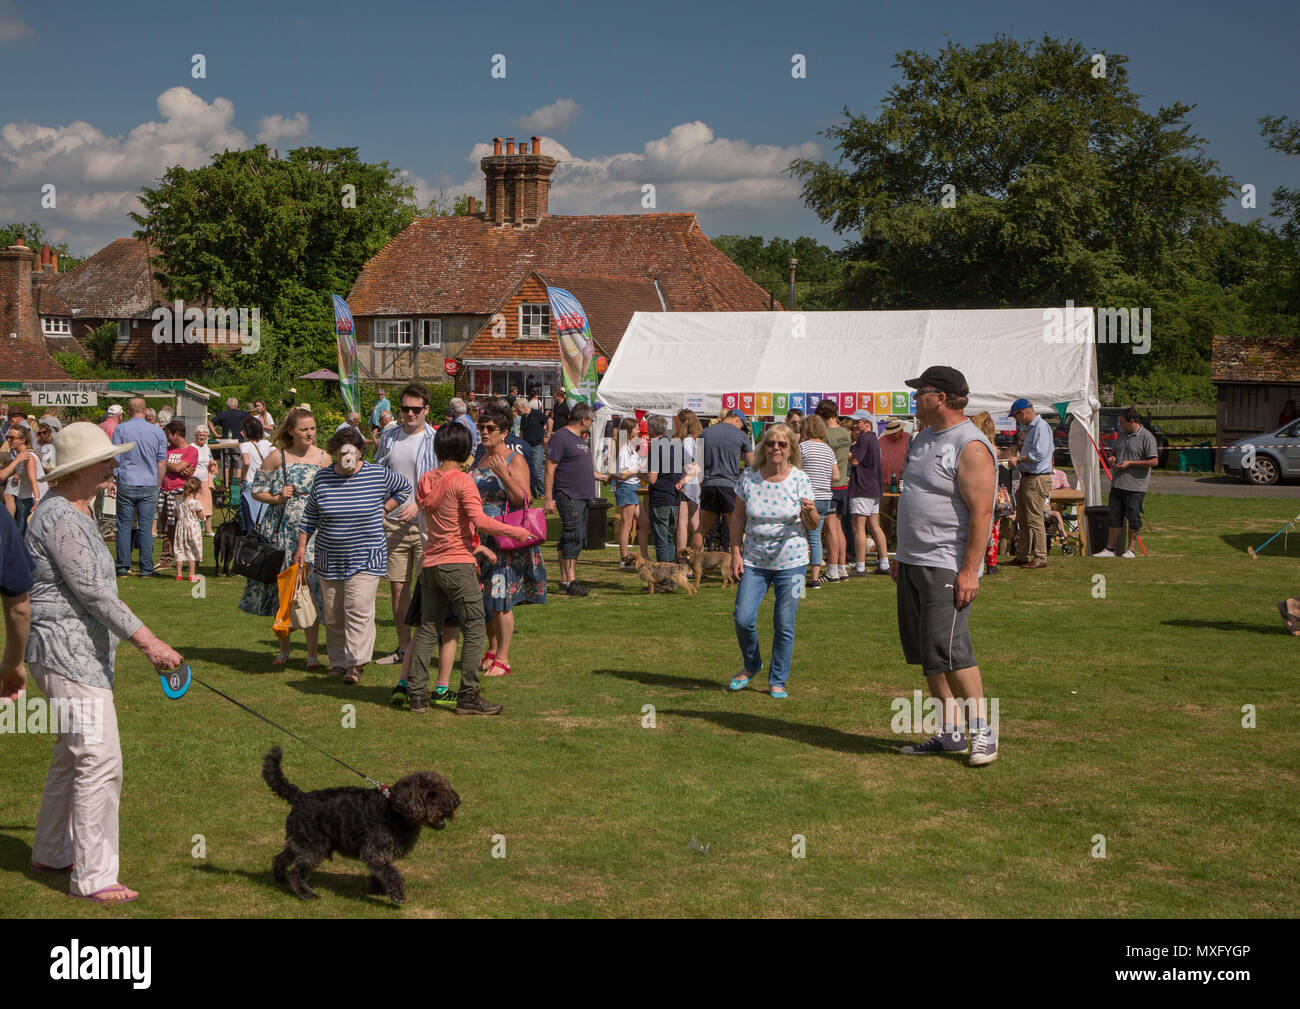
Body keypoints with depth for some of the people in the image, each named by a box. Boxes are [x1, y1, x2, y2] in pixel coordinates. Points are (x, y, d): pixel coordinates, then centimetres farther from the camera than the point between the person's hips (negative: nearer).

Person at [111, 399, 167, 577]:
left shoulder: (121, 429, -2)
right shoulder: (157, 432, 4)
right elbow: (162, 463, 6)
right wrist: (158, 486, 16)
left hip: (126, 484, -1)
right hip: (149, 486, 1)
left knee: (124, 526, 5)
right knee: (146, 527, 2)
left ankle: (123, 567, 5)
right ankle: (146, 569, 3)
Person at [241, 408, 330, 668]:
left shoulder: (324, 459, 3)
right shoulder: (277, 457, 2)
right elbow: (255, 490, 7)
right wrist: (277, 498, -10)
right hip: (280, 530, 1)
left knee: (310, 590, -7)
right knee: (281, 589, 7)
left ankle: (313, 653, 2)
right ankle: (284, 650, 21)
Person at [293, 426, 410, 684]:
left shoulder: (377, 475, -4)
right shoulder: (322, 478, 1)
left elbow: (404, 487, 14)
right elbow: (310, 515, 11)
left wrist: (384, 510, 5)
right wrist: (302, 546, 6)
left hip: (366, 558, -3)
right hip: (330, 559, 3)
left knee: (358, 610, -13)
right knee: (333, 614, 6)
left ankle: (356, 664, -12)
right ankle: (338, 662, 16)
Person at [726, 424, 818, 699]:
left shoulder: (799, 480, -4)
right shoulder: (748, 477, 0)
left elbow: (813, 526, 1)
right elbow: (738, 517, 9)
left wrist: (809, 512, -22)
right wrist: (735, 553, 2)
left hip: (791, 562, -1)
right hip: (754, 561, 1)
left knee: (784, 625, 1)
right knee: (743, 619, -7)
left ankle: (778, 681, 17)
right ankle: (751, 665, 21)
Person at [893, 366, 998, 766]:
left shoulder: (971, 447, -14)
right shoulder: (923, 439, 15)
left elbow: (981, 512, -19)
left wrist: (969, 571, -24)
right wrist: (900, 555, 21)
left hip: (947, 566, -9)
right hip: (913, 563, 9)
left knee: (948, 650, -15)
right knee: (925, 651, 9)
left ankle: (983, 729, -2)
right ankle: (951, 733, 16)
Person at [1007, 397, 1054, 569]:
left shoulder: (1041, 427, -13)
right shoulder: (1030, 428, 19)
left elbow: (1039, 454, -21)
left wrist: (1019, 459, -10)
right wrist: (1019, 456, 18)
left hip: (1037, 479, -10)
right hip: (1026, 478, 10)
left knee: (1034, 520, -8)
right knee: (1022, 520, 12)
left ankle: (1040, 558, -4)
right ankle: (1022, 556, 18)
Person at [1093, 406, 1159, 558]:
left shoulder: (1146, 437, -8)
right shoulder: (1122, 434, 15)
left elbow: (1154, 461, -13)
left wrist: (1129, 463, -15)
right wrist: (1114, 459, 4)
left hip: (1135, 487, -7)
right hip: (1117, 484, 7)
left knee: (1133, 519, 1)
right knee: (1114, 517, 7)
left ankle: (1130, 550, 11)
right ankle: (1110, 549, 12)